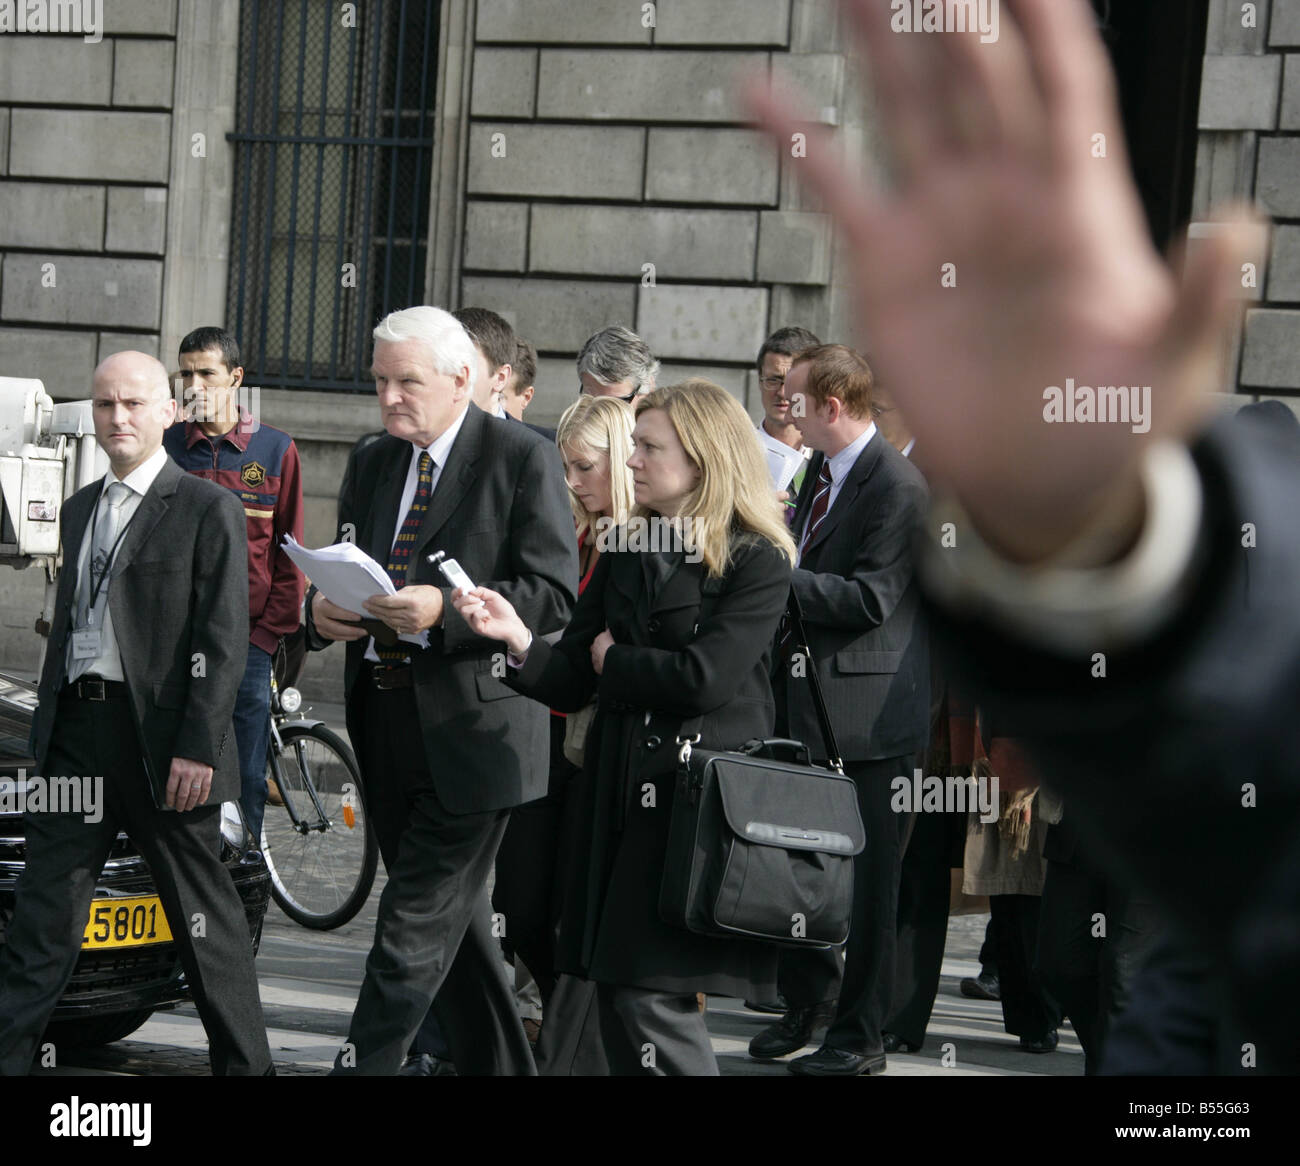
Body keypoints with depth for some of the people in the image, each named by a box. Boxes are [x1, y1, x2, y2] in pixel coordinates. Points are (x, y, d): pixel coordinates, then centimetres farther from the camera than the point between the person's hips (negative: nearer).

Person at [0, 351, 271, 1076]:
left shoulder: (209, 510, -5)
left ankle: (245, 1063, 14)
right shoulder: (80, 508, 17)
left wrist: (197, 748, -17)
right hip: (78, 731, 6)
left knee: (206, 919, 3)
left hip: (164, 742, -6)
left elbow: (223, 643, -10)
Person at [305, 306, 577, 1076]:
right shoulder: (374, 464, 13)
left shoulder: (523, 459, -6)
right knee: (457, 923, 16)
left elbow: (554, 595, -12)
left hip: (472, 729, -7)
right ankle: (498, 1064, 27)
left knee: (416, 928, -9)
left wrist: (445, 609, -25)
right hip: (385, 723, 7)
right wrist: (323, 612, -7)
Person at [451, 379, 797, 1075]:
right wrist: (518, 638, -10)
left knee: (649, 997, -10)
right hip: (617, 797, 7)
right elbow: (570, 684, 10)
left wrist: (613, 660, -2)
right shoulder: (623, 552, 13)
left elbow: (704, 677, -17)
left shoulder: (757, 562, -6)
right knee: (617, 999, 7)